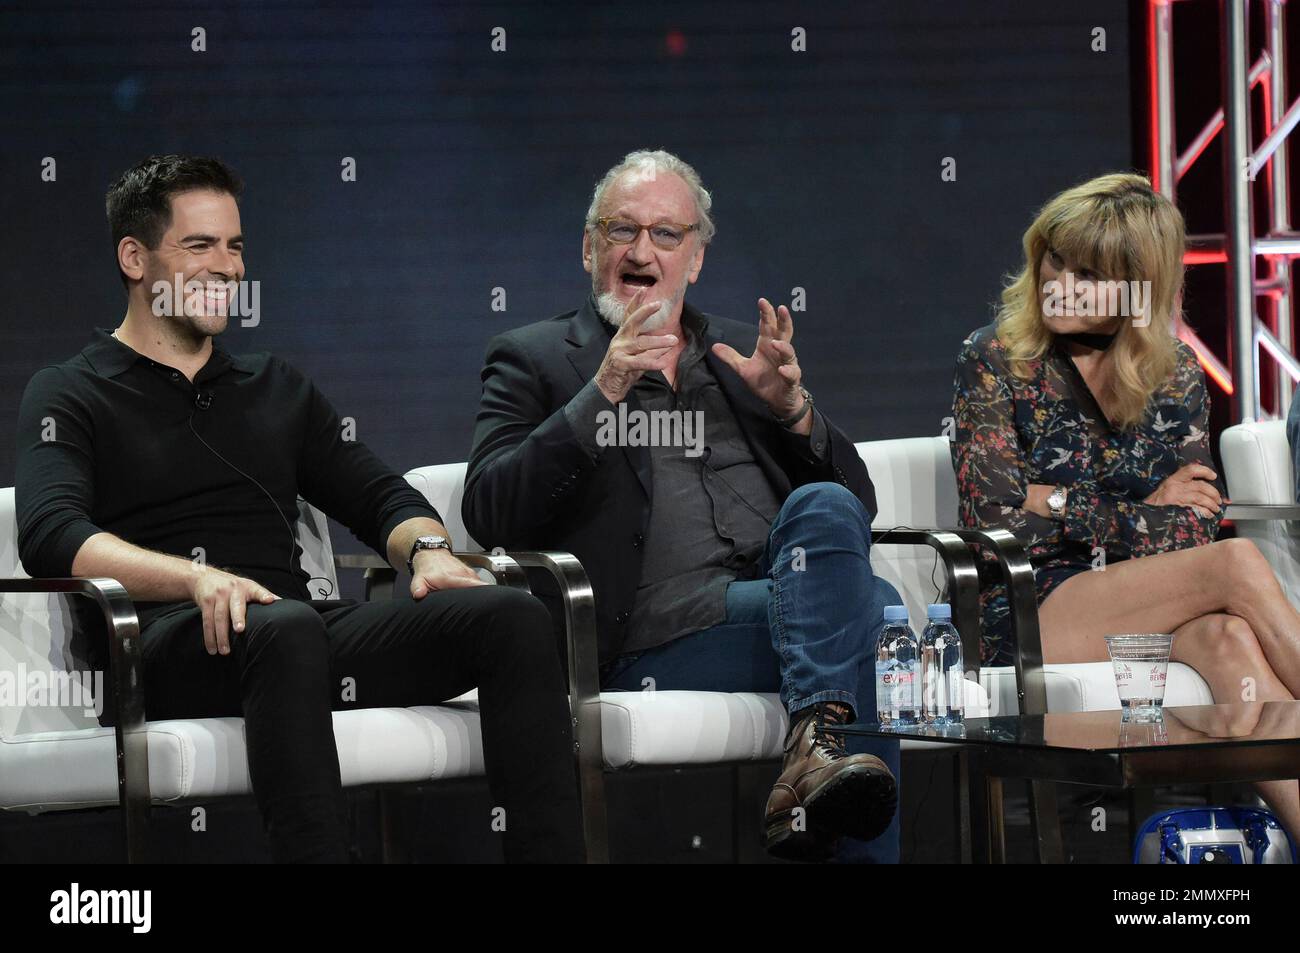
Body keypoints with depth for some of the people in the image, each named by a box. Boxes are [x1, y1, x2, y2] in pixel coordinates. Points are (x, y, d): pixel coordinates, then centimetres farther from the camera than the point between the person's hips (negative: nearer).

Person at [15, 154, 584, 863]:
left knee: (513, 616, -20)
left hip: (304, 627, 6)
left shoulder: (275, 388, 29)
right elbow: (52, 536, -7)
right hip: (168, 641, -5)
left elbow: (380, 497, 24)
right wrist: (196, 577, -26)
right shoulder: (70, 396, 11)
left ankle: (550, 855, -27)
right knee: (284, 628, -41)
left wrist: (428, 550, -2)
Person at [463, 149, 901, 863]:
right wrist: (600, 395, -14)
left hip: (783, 596, 5)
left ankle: (816, 752, -36)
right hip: (655, 637, -5)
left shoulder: (739, 355, 25)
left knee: (824, 507, -29)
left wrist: (791, 408, -2)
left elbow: (857, 504, 18)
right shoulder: (533, 360, 13)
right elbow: (488, 516, -5)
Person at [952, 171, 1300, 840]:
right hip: (1026, 614, -3)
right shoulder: (995, 360, 3)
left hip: (1147, 604, 3)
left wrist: (1058, 503, -8)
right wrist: (1144, 513, -2)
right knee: (1235, 565, -28)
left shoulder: (1175, 376, 13)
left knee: (1225, 640, -35)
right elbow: (996, 518, -6)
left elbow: (1192, 530, 2)